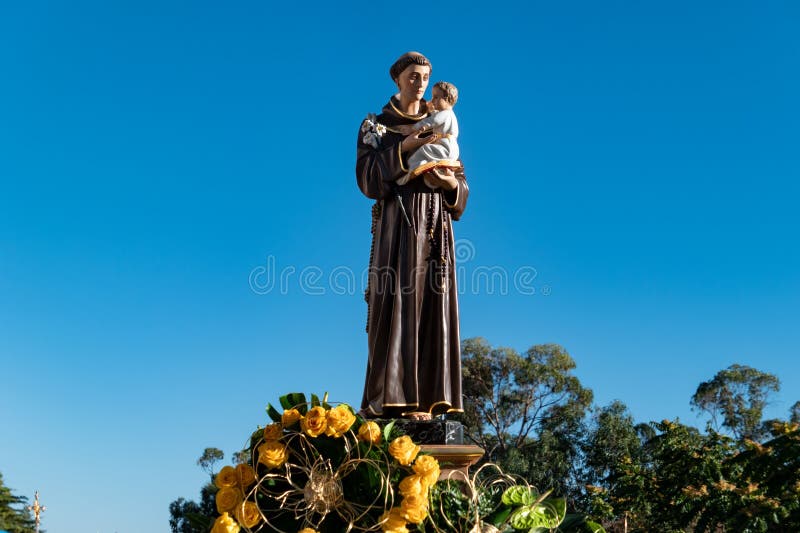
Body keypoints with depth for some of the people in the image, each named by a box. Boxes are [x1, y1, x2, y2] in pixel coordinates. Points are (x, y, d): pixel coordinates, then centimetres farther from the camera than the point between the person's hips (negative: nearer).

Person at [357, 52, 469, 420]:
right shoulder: (375, 126, 10)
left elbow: (462, 187, 14)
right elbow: (366, 178, -6)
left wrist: (452, 184, -10)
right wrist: (403, 148, -16)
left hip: (435, 226, 4)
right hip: (397, 223, -3)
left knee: (431, 308, -2)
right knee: (394, 306, -11)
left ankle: (423, 397, 1)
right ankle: (386, 398, -8)